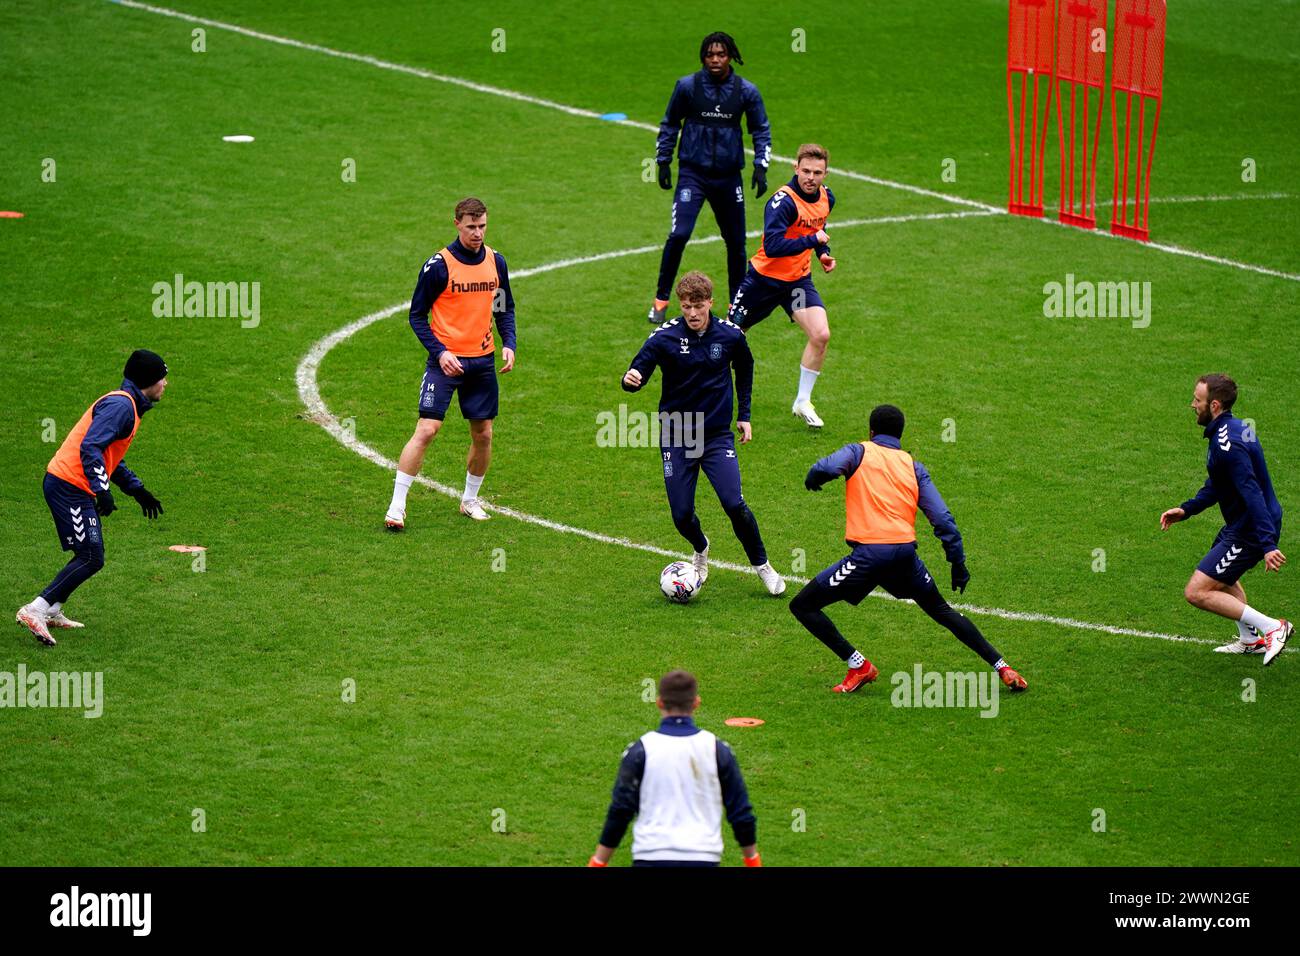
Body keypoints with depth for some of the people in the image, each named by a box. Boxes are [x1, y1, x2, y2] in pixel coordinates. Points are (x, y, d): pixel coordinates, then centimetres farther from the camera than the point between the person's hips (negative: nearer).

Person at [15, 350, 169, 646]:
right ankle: (35, 611, -15)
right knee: (91, 560, -12)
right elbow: (90, 447, -25)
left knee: (90, 555, 17)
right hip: (70, 486, -10)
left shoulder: (127, 405, 19)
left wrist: (137, 489, 28)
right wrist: (102, 489, -30)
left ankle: (52, 613, 21)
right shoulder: (120, 405, -14)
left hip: (70, 486, 10)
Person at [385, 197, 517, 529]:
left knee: (483, 434, 9)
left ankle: (470, 500, 28)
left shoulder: (495, 262, 5)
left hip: (482, 361, 5)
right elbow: (417, 316, -5)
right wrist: (440, 352, -17)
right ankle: (397, 506, -9)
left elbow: (505, 308, 17)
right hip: (446, 361, -5)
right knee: (426, 430, -13)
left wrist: (509, 344, 1)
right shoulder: (438, 265, -10)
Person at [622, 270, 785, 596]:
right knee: (682, 515, -1)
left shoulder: (730, 335, -5)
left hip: (718, 435, 0)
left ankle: (761, 565, 7)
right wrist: (630, 380, -40)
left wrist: (744, 415, 15)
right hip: (676, 437, 0)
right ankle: (701, 550, 35)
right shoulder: (665, 337, -12)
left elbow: (744, 368, 16)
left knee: (734, 504, -15)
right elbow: (638, 372, -15)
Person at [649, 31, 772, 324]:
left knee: (736, 242, 5)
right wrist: (663, 162, 8)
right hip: (692, 173, -2)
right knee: (679, 234, -16)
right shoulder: (687, 86, -4)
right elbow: (669, 124, 10)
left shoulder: (746, 91, -1)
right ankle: (661, 300, -3)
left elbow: (761, 130, 10)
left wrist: (760, 167, 0)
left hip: (728, 176, 2)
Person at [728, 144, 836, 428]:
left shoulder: (826, 198, 0)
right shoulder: (783, 201, -26)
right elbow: (772, 246, -36)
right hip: (765, 277, -5)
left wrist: (824, 253, 6)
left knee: (821, 335, -14)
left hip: (798, 279, 5)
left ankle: (803, 402, 2)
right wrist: (812, 240, -31)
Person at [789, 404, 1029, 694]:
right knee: (942, 611, 26)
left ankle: (858, 666, 1)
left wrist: (812, 480, 9)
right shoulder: (913, 466, 17)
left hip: (868, 553, -4)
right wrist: (958, 563, 13)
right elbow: (942, 518, 9)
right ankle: (1001, 667, 22)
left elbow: (825, 469, -14)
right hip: (905, 553, 4)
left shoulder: (859, 452, 9)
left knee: (802, 606, 8)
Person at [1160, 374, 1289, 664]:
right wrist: (1186, 509, 13)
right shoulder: (1236, 428, 6)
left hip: (1249, 531, -11)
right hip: (1240, 524, 11)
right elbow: (1217, 484, 18)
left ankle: (1272, 628, -7)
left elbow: (1252, 495, -32)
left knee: (1196, 592, -10)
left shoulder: (1228, 445, -27)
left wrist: (1267, 545, -37)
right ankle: (1250, 640, 44)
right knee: (1222, 576, 34)